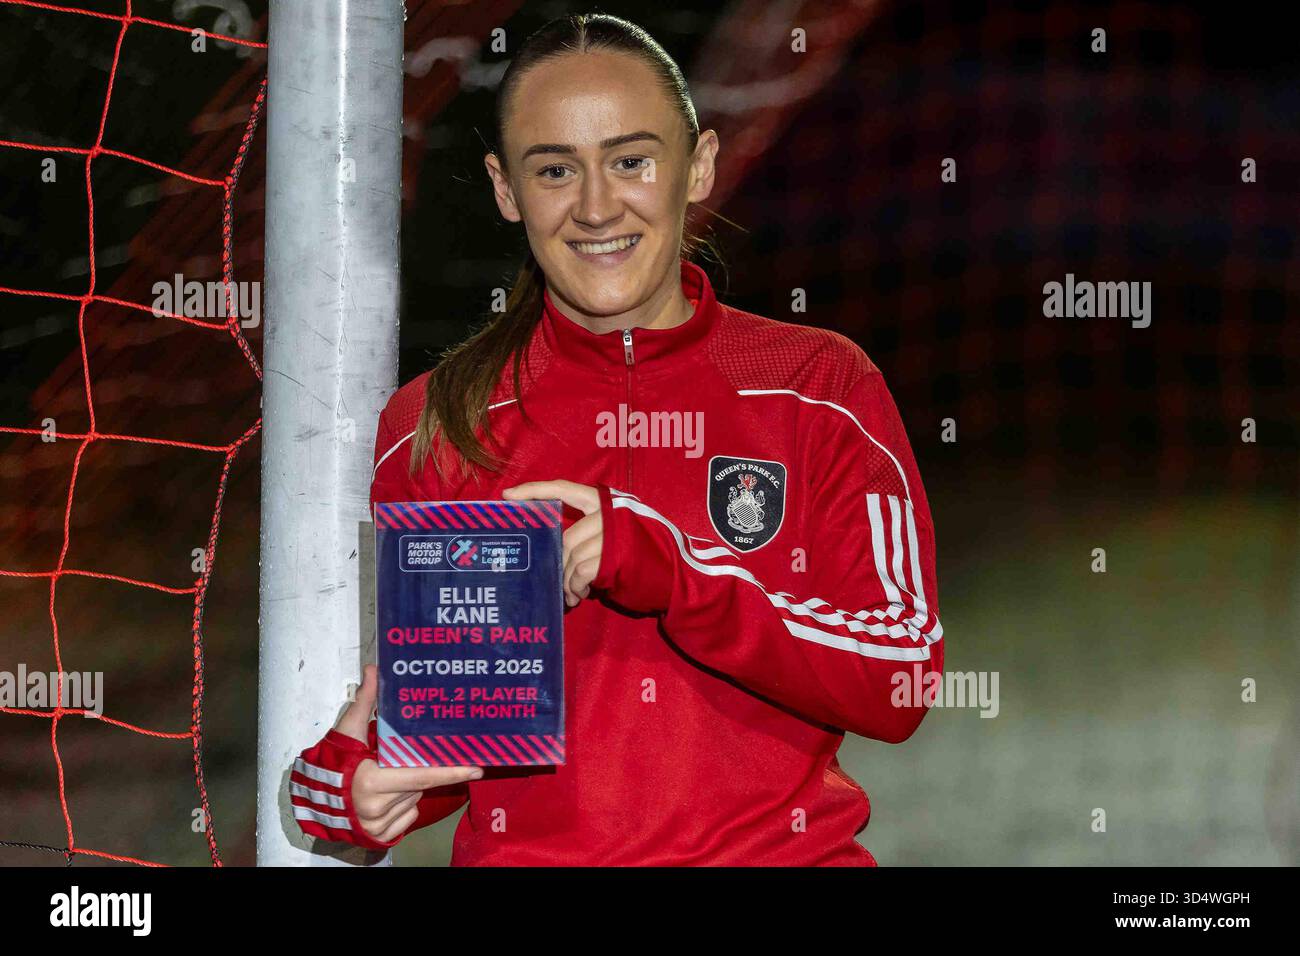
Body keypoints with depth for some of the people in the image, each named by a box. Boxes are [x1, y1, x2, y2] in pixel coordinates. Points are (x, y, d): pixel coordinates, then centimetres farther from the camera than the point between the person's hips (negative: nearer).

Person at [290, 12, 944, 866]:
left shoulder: (821, 390, 4)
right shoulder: (435, 426, 6)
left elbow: (902, 683, -4)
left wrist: (663, 569, -15)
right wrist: (356, 784, -11)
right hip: (527, 852, 2)